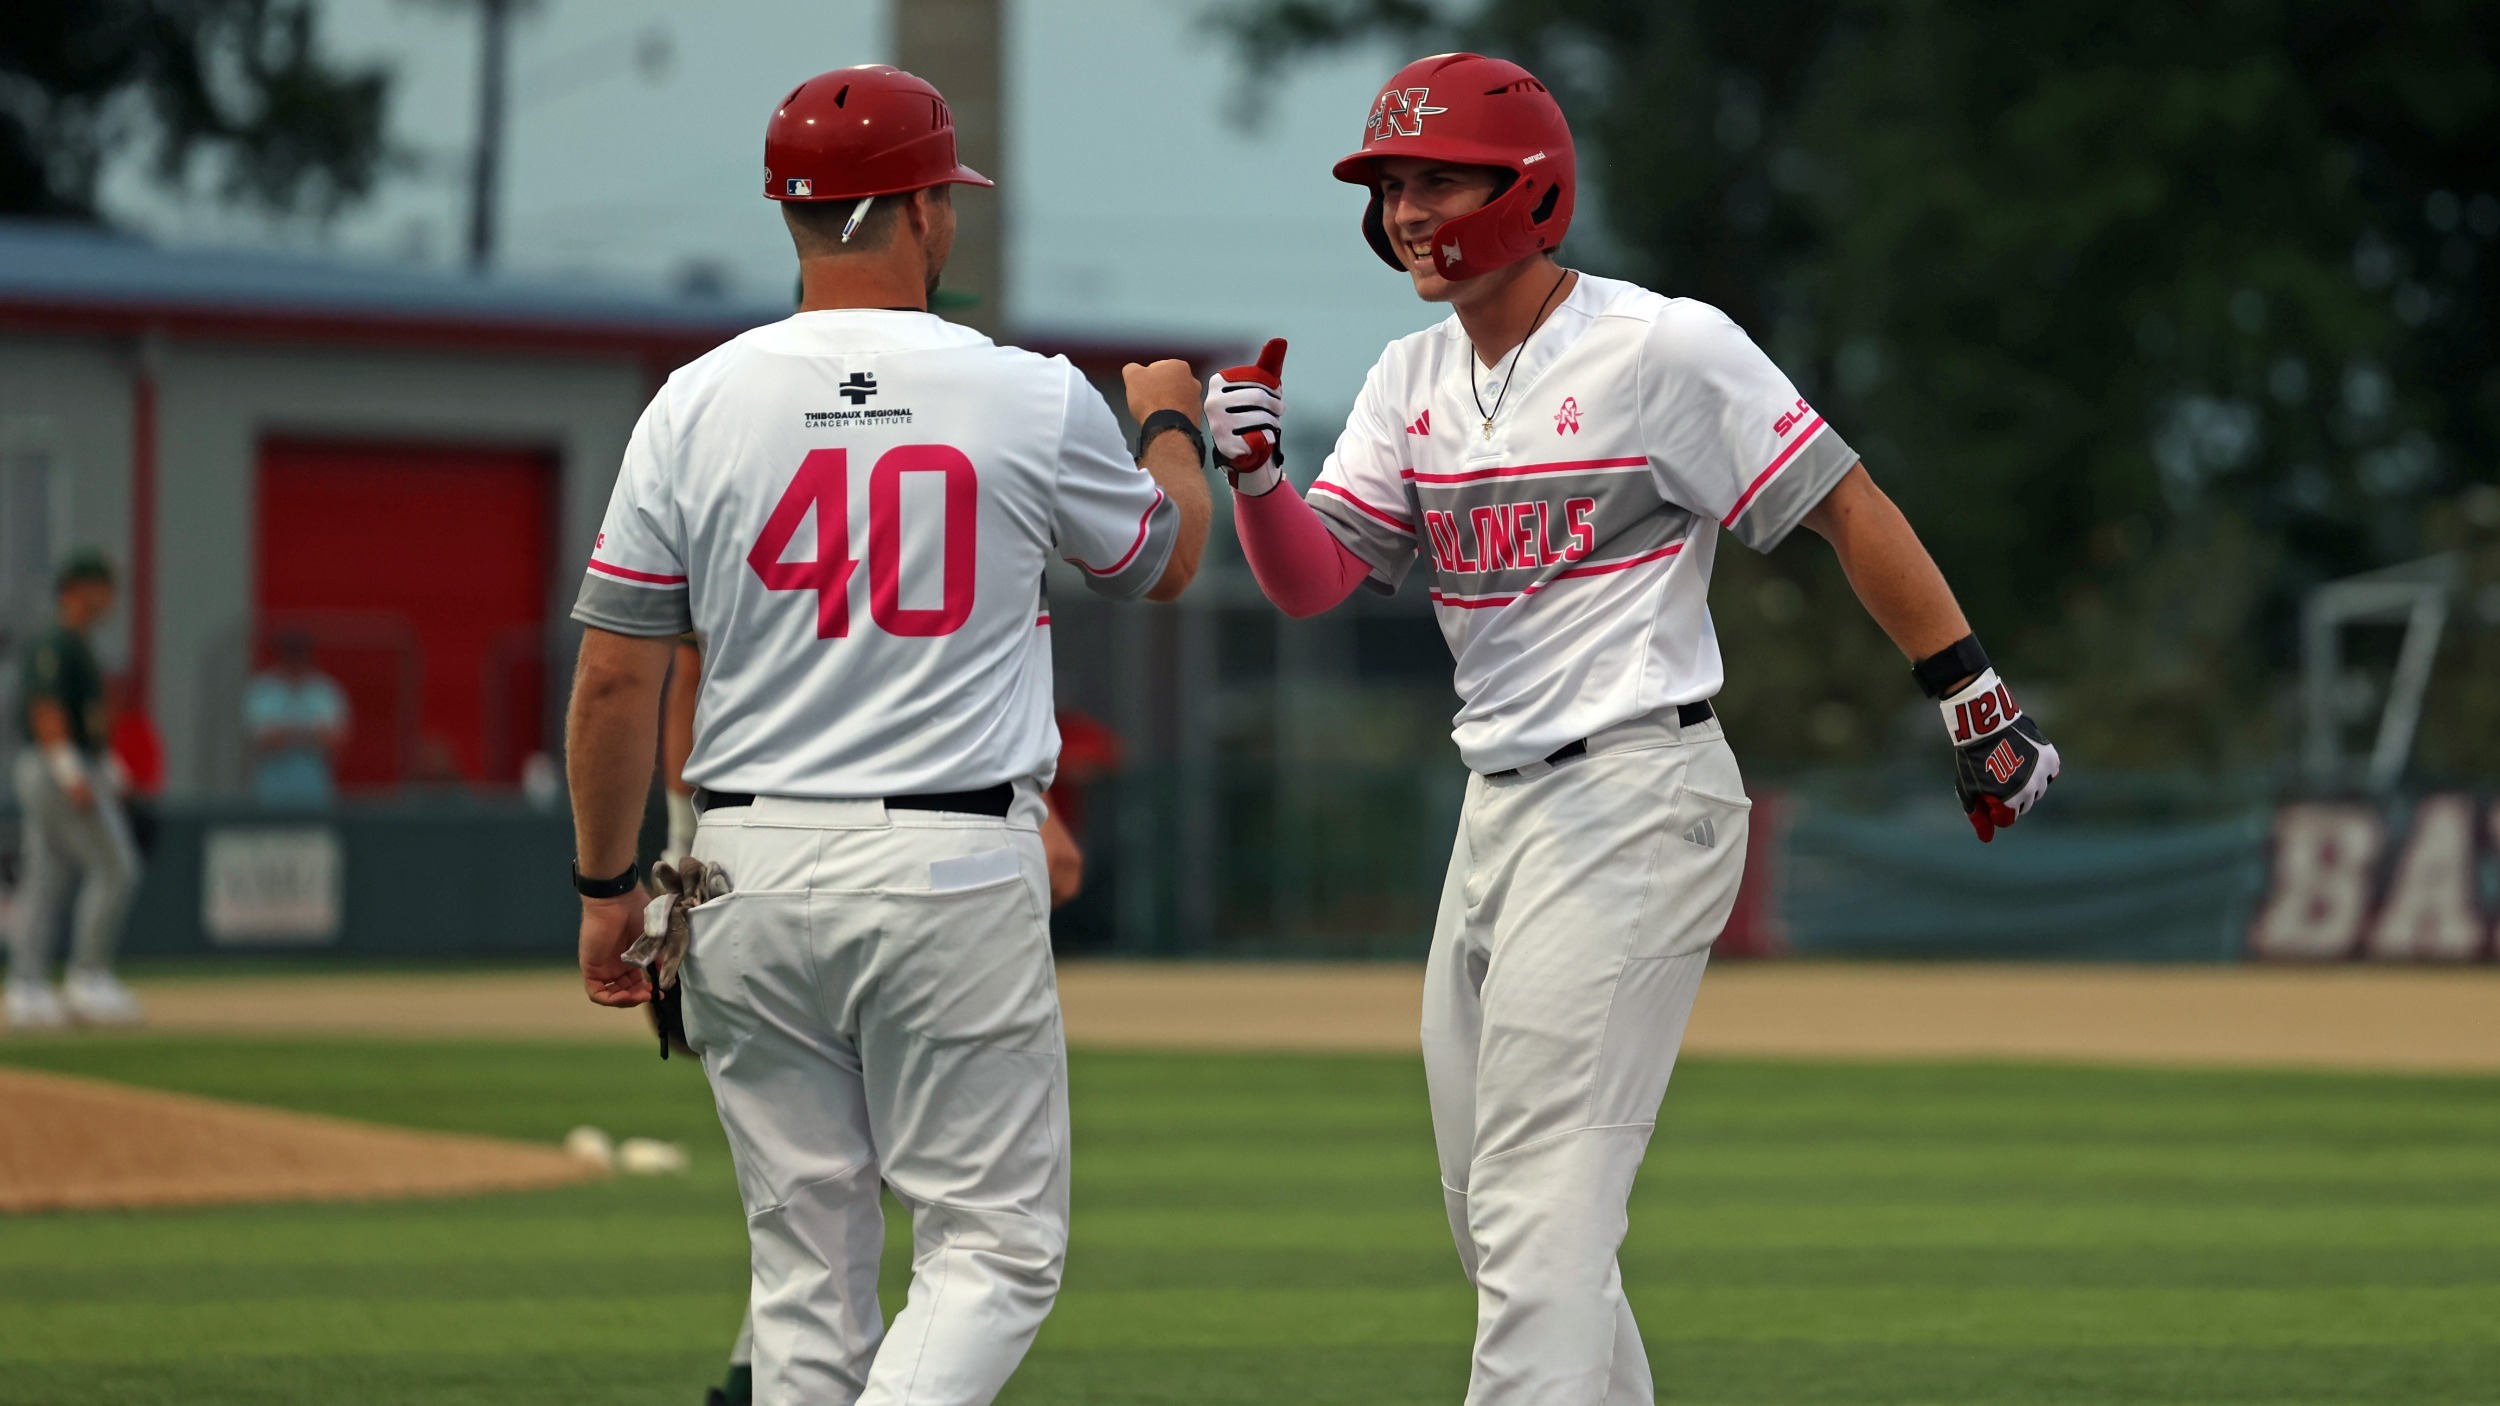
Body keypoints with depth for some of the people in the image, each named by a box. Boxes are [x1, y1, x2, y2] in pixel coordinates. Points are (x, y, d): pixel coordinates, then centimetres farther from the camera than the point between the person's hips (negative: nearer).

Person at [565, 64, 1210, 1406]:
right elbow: (1165, 563, 16)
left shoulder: (696, 405, -1)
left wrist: (606, 885, 12)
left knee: (807, 1262, 11)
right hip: (957, 877, -3)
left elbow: (615, 677, -1)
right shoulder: (1035, 401, -4)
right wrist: (1171, 424, 36)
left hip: (750, 870, 3)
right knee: (996, 1244, 3)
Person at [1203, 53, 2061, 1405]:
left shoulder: (1662, 349, -10)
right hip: (1499, 808, 8)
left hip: (1638, 799, -8)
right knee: (1491, 1223, 13)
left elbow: (1847, 510, -7)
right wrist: (1254, 470, -16)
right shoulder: (1411, 381, 11)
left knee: (1539, 1216, -14)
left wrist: (1977, 706, -7)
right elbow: (1309, 580, 4)